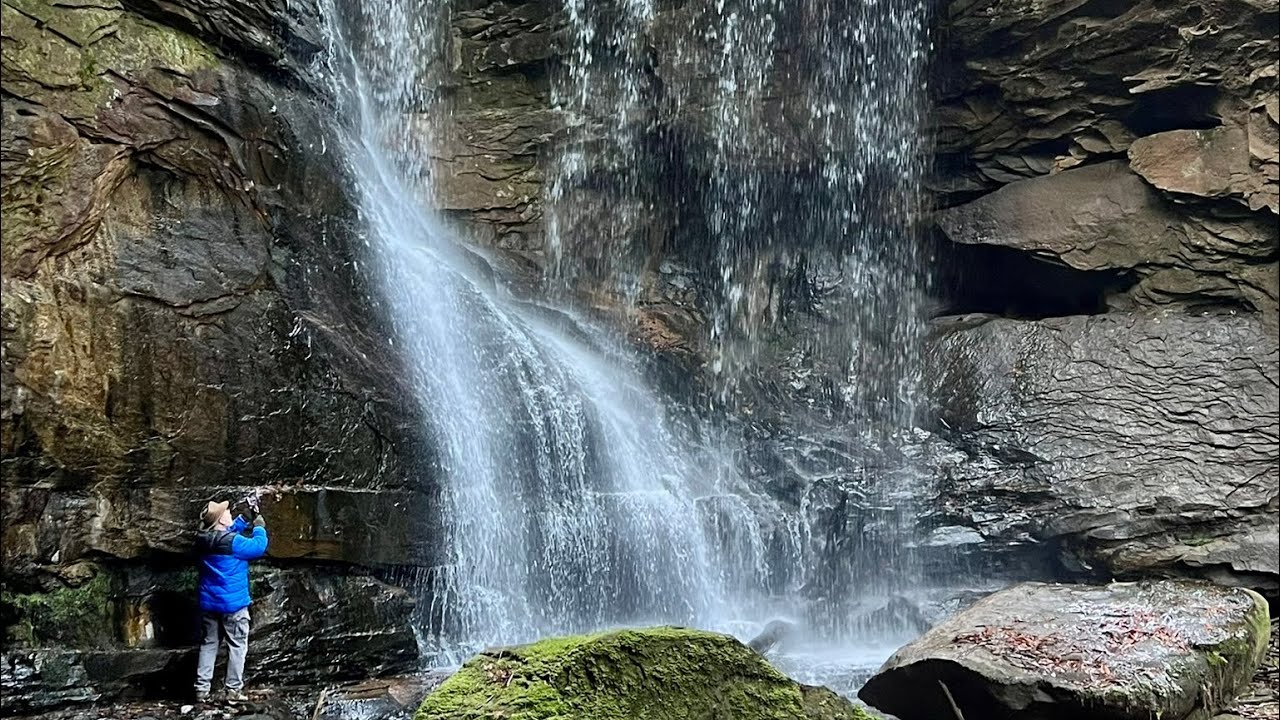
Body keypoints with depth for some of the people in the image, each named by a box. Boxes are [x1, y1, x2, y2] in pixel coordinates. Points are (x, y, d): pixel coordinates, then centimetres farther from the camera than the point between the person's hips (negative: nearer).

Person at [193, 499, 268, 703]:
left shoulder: (203, 540, 1)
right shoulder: (232, 542, -21)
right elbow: (259, 547, -11)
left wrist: (244, 520, 12)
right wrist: (259, 528, 3)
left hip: (208, 603, 6)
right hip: (232, 603, -6)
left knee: (208, 644, 15)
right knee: (237, 646, 5)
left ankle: (201, 689, 14)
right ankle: (233, 690, 5)